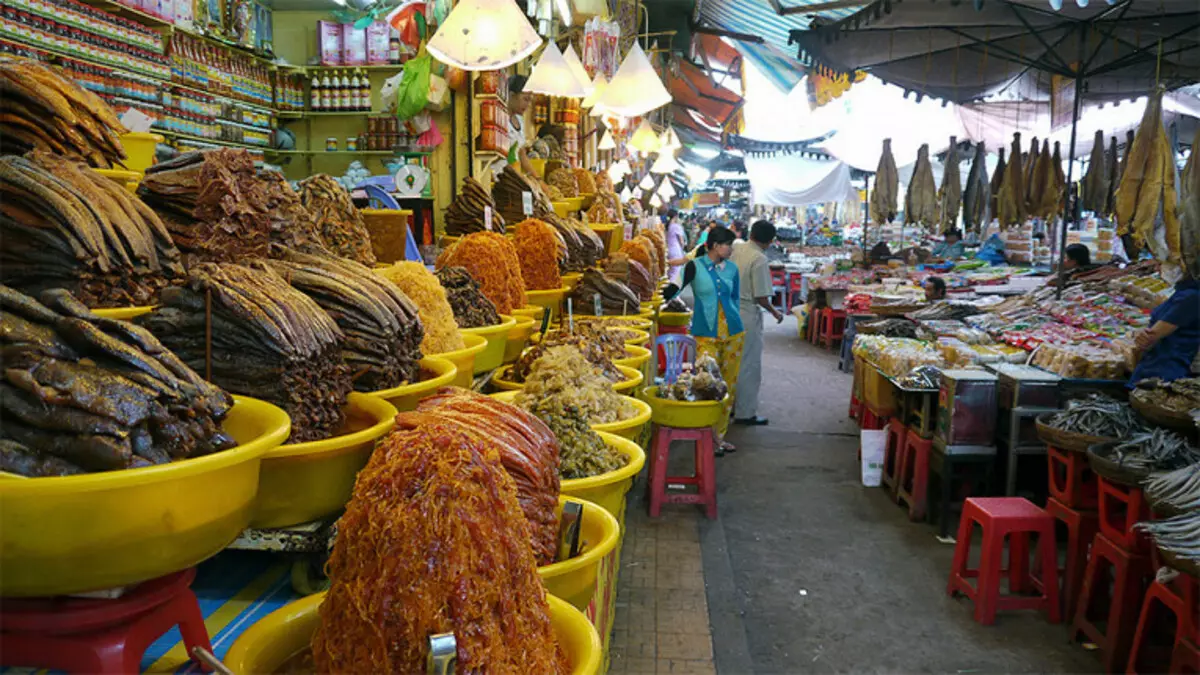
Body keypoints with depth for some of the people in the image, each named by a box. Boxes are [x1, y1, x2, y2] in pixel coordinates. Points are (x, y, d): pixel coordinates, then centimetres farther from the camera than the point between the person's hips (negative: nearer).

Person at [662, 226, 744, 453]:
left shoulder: (731, 269, 9)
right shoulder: (695, 266, -4)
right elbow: (675, 289, -10)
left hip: (733, 333, 5)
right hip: (706, 334, -5)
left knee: (729, 385, 8)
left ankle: (720, 435, 20)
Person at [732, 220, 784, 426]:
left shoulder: (737, 247, 1)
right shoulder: (759, 259, -18)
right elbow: (761, 297, -17)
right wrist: (774, 311, -2)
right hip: (747, 315, -8)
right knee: (749, 365, 2)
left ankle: (729, 404, 30)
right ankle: (745, 413, 8)